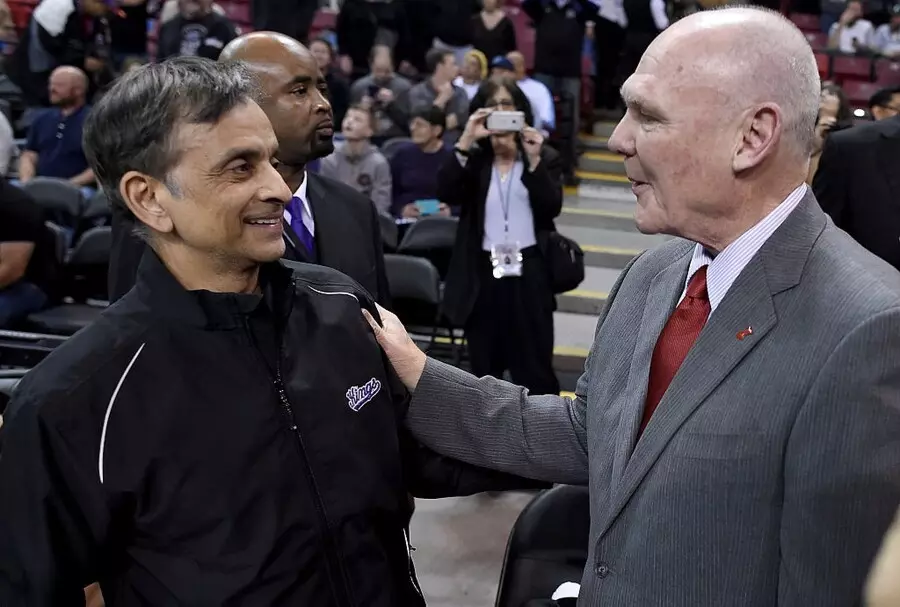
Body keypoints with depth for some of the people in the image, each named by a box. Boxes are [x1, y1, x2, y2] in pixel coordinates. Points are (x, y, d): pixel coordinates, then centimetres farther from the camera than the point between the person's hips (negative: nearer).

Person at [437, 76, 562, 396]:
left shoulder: (545, 157, 3)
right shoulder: (473, 159, 6)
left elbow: (551, 207, -11)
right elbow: (446, 193, -12)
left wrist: (534, 160, -21)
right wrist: (465, 141, -20)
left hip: (529, 273, -2)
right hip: (483, 274, 2)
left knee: (534, 369, 3)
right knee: (485, 369, 13)